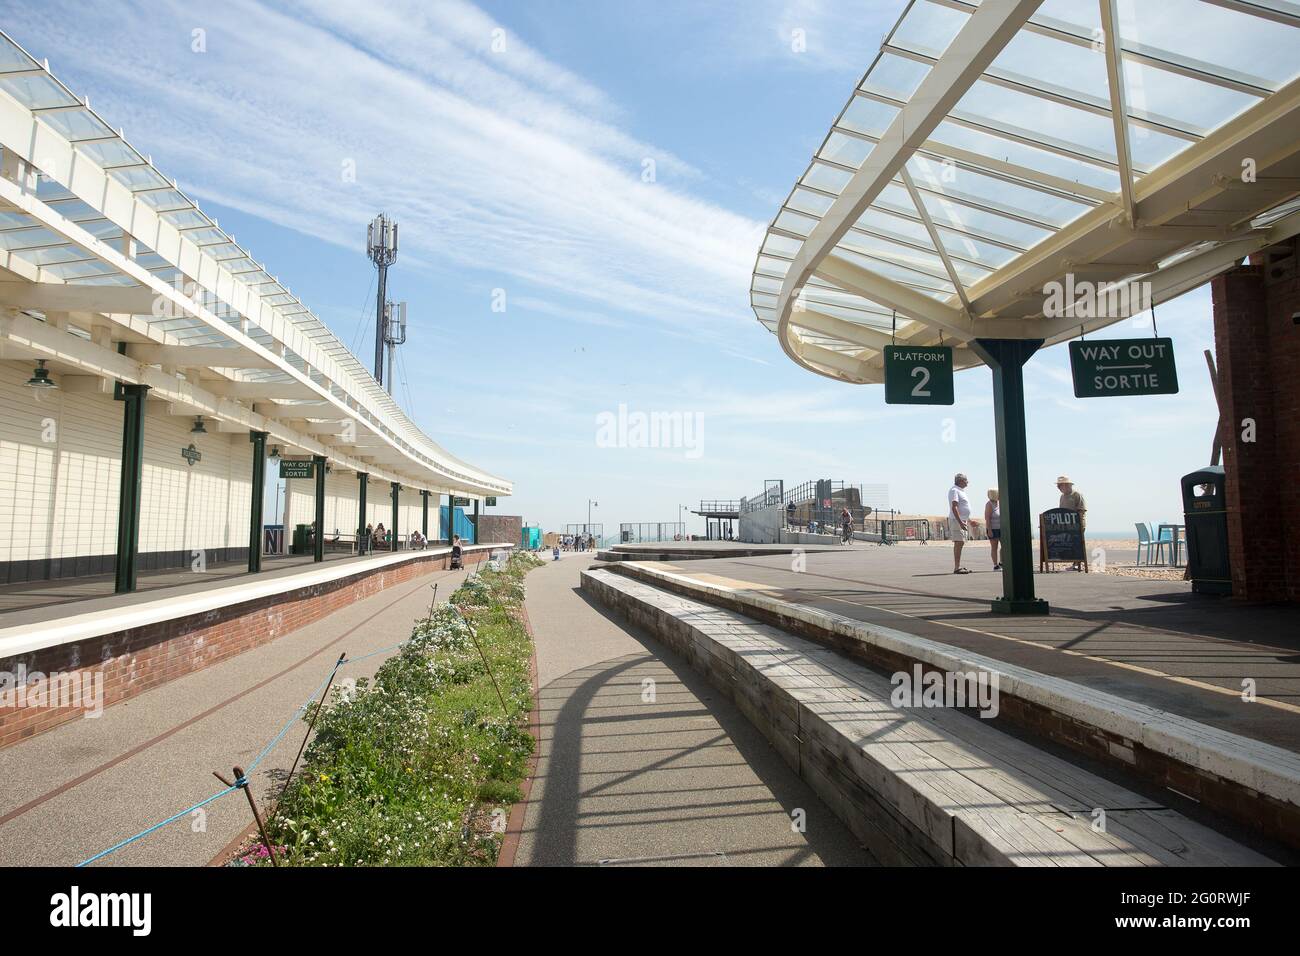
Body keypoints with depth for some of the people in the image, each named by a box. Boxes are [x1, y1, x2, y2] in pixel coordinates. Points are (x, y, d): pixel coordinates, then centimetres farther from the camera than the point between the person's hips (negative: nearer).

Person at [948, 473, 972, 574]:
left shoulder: (961, 491, 20)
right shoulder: (954, 490, -11)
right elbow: (954, 507, -21)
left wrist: (969, 521, 30)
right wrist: (960, 522, -27)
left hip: (962, 521, 10)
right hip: (956, 520, -10)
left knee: (960, 543, 10)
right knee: (958, 543, -13)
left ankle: (958, 567, 13)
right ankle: (956, 568, -14)